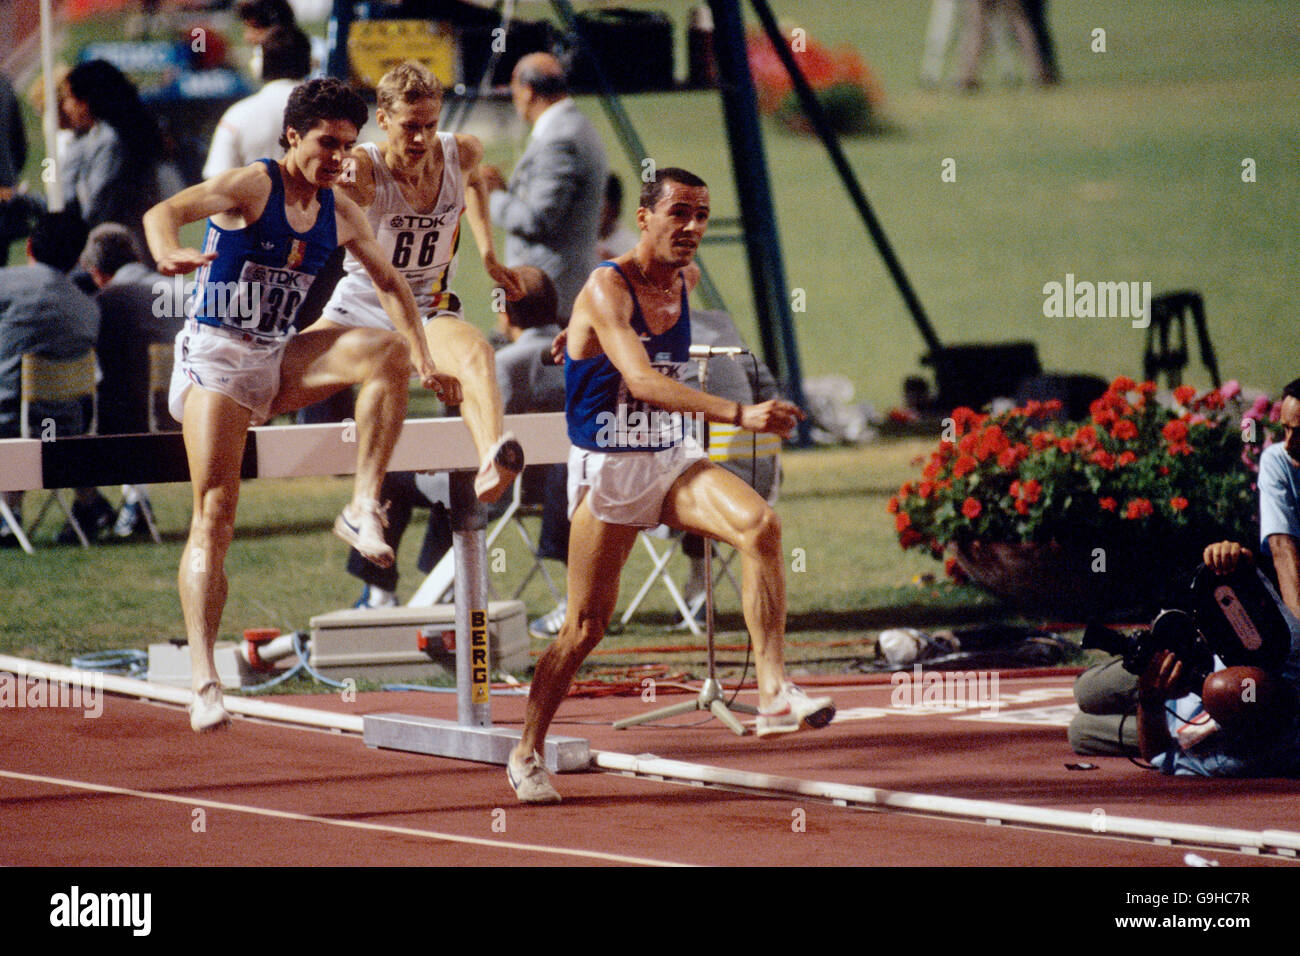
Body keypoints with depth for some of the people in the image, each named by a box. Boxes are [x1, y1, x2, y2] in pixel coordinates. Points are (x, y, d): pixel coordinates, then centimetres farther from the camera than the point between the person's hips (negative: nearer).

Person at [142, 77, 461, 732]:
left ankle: (363, 508, -19)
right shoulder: (251, 187, -11)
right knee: (214, 516, -13)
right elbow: (163, 212, -27)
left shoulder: (339, 214, 6)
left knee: (387, 352, -19)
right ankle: (203, 677, -16)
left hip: (279, 362, 5)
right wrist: (169, 254, -50)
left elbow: (389, 281, 21)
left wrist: (422, 359, 13)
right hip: (215, 359, -5)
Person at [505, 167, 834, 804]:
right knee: (587, 626, 1)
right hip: (607, 468, -5)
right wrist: (738, 413, -47)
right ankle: (525, 754, 21)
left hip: (672, 460, 5)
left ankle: (774, 697, -28)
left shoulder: (686, 279, 2)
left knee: (760, 525, -23)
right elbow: (642, 379, -37)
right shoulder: (607, 290, -21)